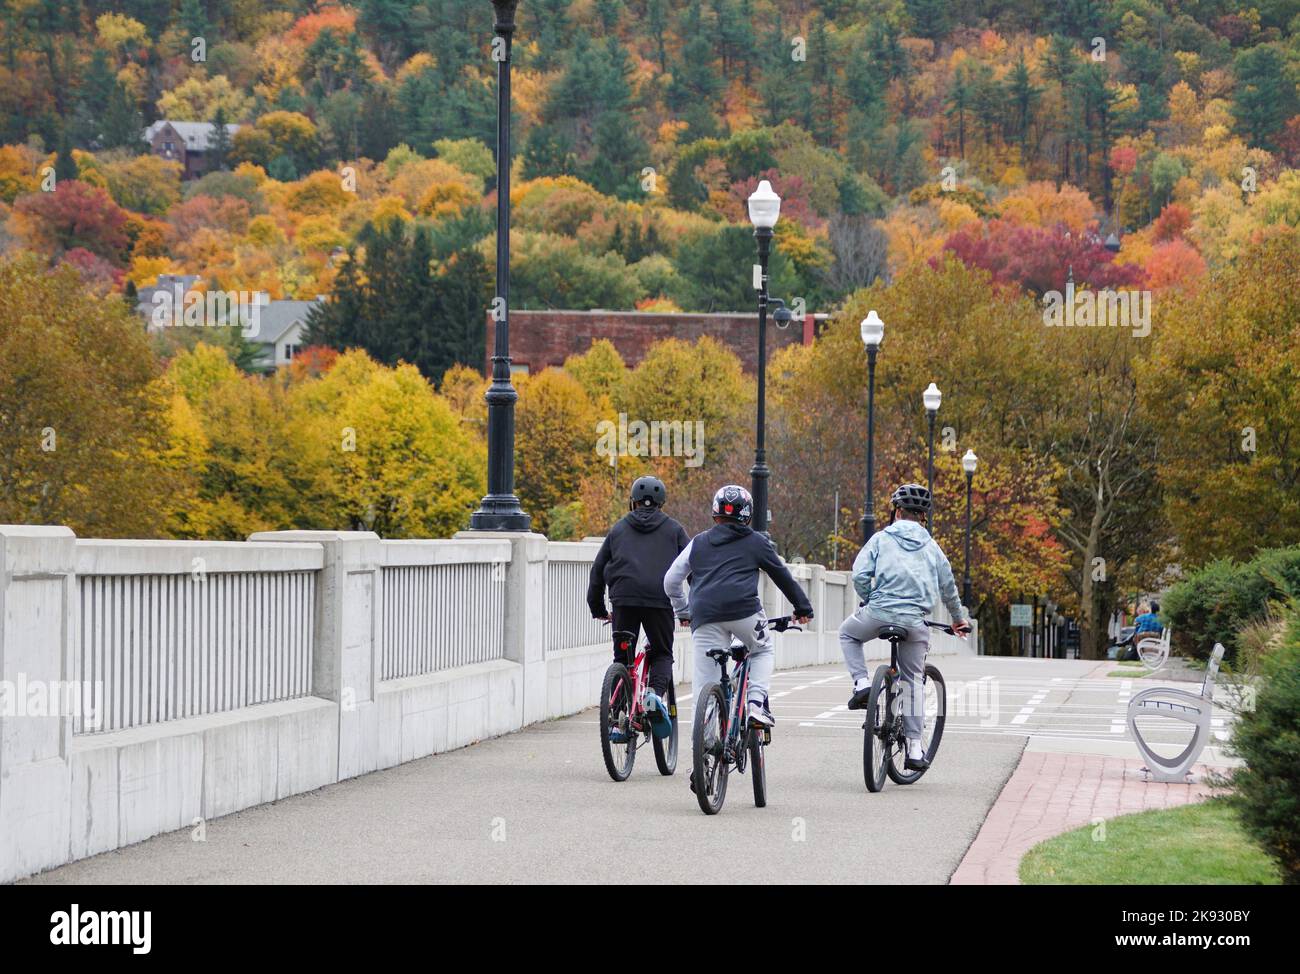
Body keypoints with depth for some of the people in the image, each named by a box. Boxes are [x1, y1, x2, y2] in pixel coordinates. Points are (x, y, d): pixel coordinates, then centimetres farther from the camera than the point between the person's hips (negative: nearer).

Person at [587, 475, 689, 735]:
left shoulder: (619, 529, 22)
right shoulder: (673, 529, 18)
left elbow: (597, 570, 21)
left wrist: (597, 609, 28)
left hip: (624, 599, 1)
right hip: (660, 599, -1)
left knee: (622, 658, 12)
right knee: (662, 654, 14)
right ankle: (656, 691, -15)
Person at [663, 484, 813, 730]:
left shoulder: (698, 543, 23)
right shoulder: (756, 541, 17)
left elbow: (671, 581, 25)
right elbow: (783, 576, 23)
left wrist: (683, 612, 38)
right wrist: (803, 608, 35)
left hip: (705, 616, 2)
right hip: (743, 609, -2)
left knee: (705, 683, 4)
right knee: (763, 651, 26)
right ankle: (757, 704, 5)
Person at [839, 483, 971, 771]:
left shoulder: (881, 538, 7)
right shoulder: (931, 547, 16)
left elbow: (860, 576, -3)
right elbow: (948, 587, 21)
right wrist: (958, 619, 36)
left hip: (879, 613, -2)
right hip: (915, 622, 2)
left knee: (848, 634, 29)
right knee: (913, 681, 13)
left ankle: (862, 683, 8)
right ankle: (915, 748, 8)